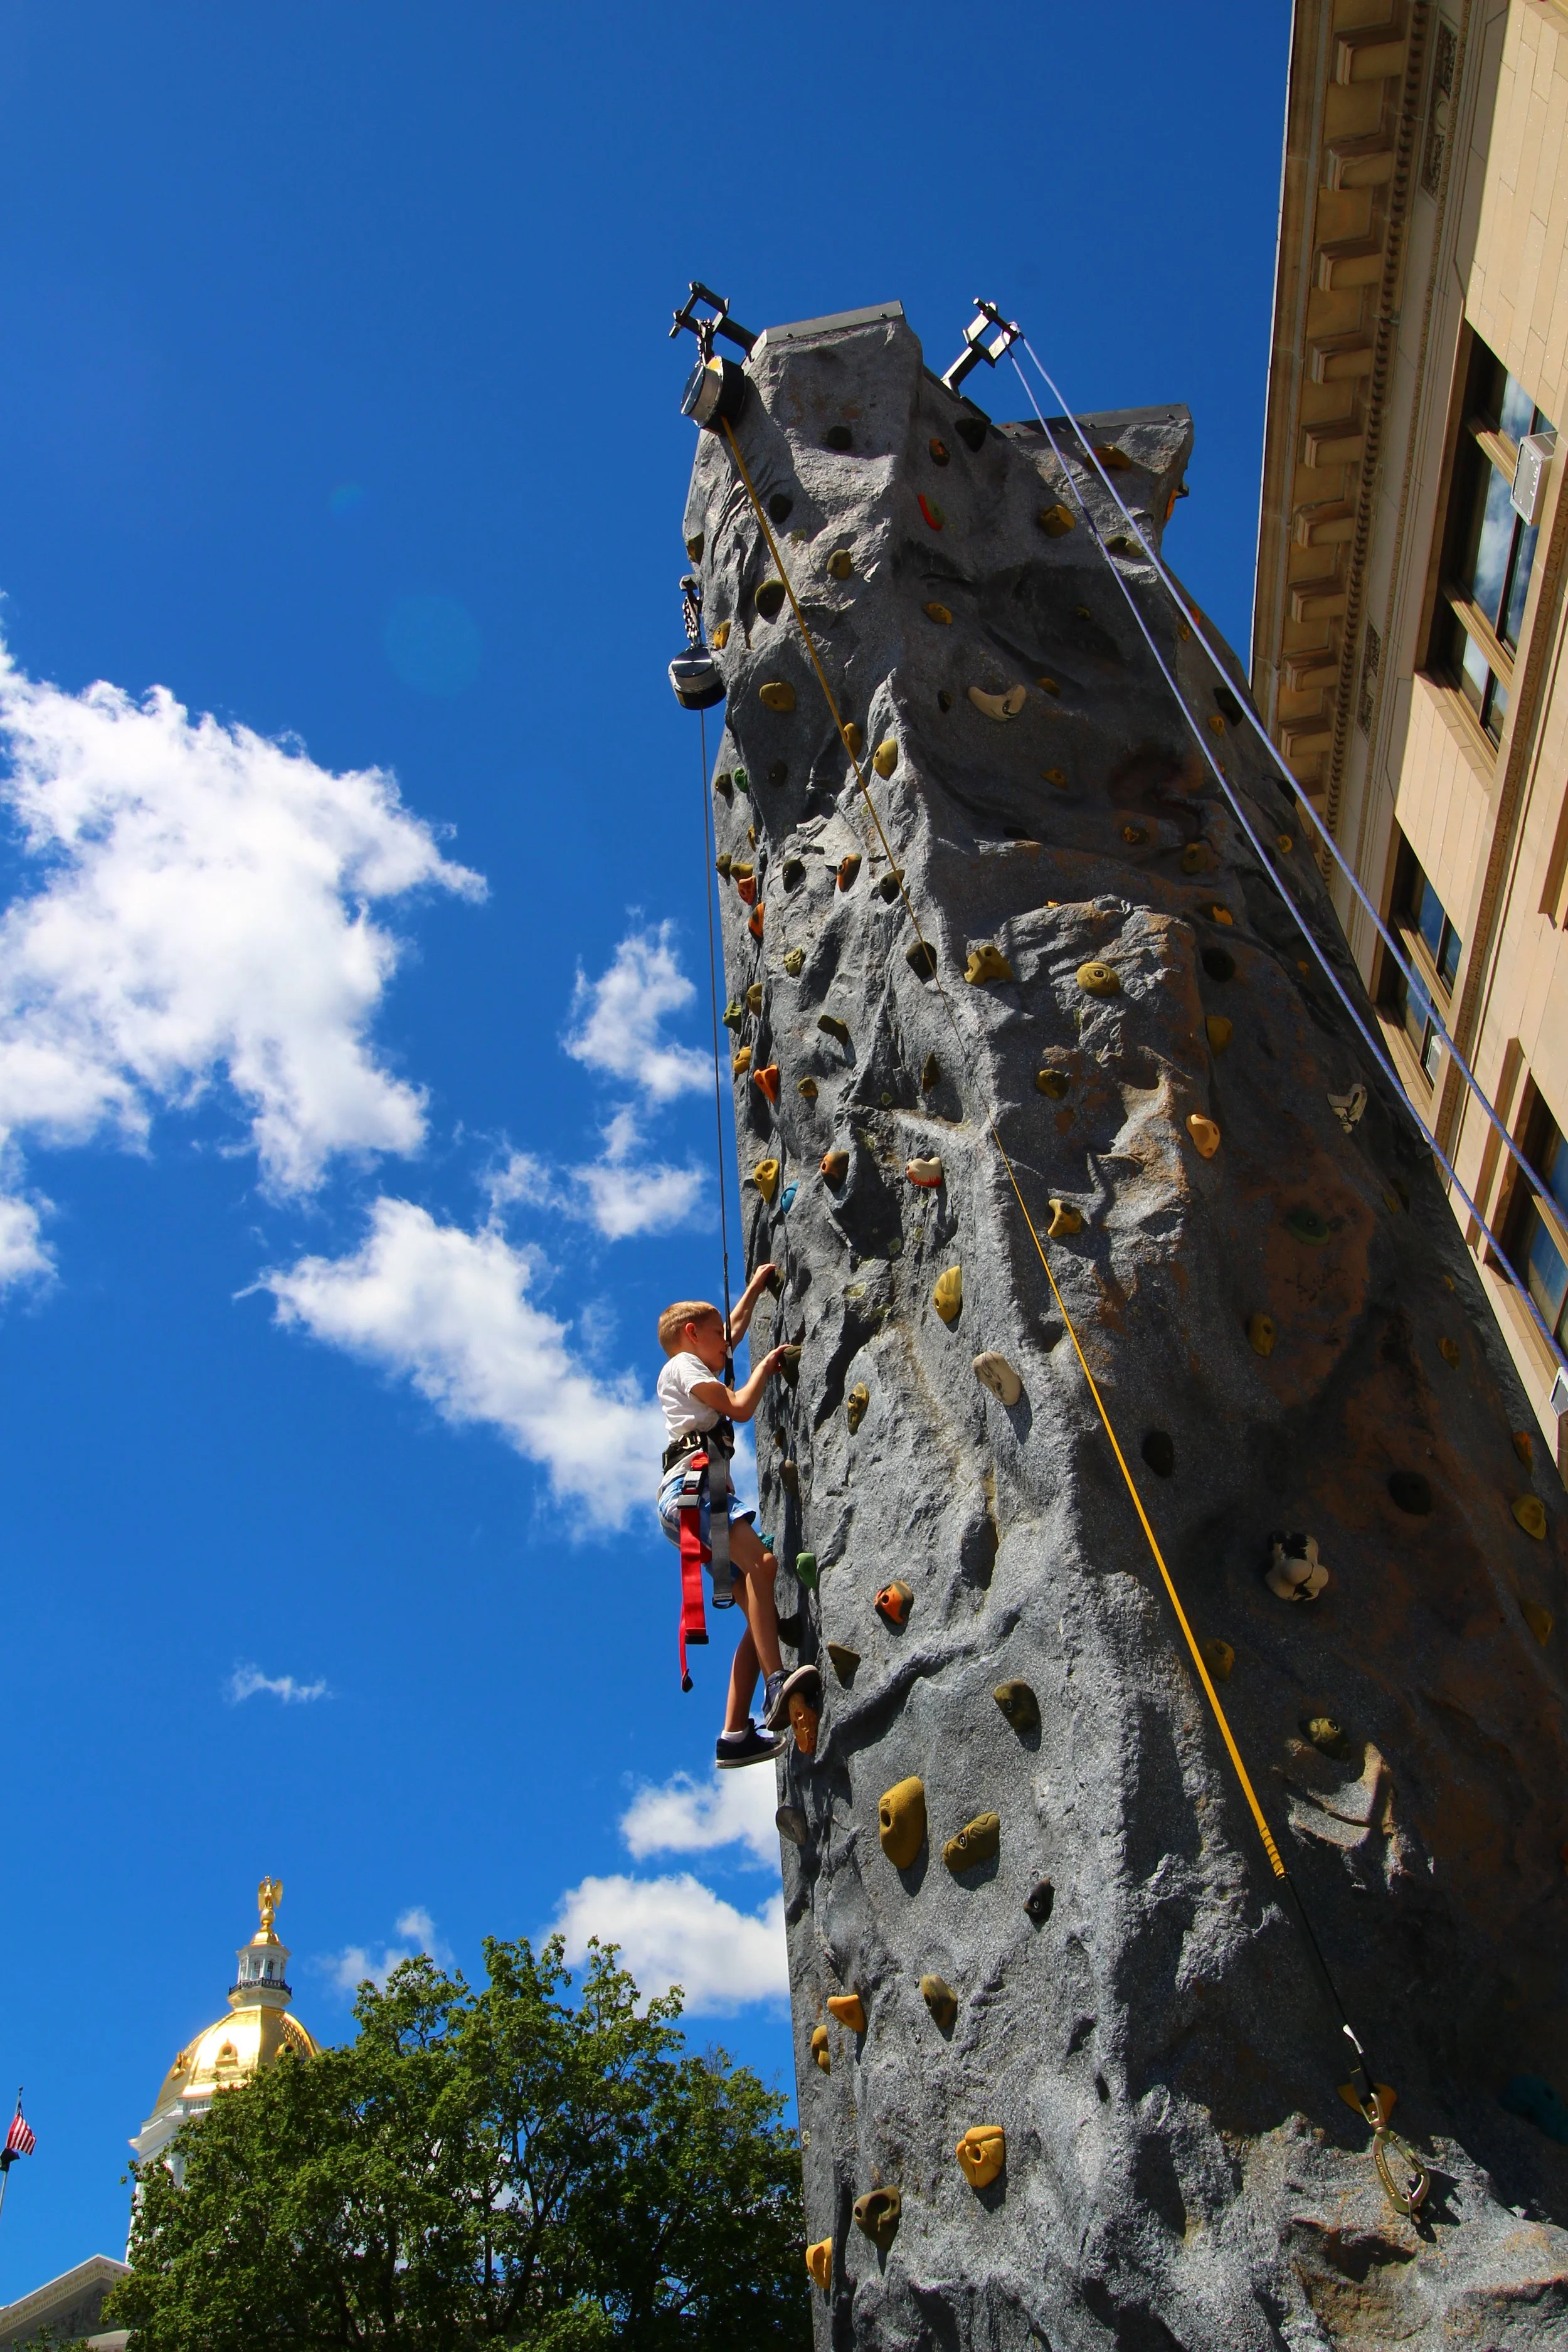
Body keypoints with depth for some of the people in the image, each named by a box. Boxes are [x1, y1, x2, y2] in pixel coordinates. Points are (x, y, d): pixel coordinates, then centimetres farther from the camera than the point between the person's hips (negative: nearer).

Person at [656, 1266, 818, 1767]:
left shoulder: (699, 1370, 34)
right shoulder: (682, 1365, 8)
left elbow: (735, 1330, 48)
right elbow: (740, 1407, -2)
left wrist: (756, 1285, 52)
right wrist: (764, 1367, 13)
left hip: (700, 1492, 10)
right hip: (688, 1486, -10)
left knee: (760, 1606, -2)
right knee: (761, 1561, -32)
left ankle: (735, 1735, -9)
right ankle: (777, 1684, -46)